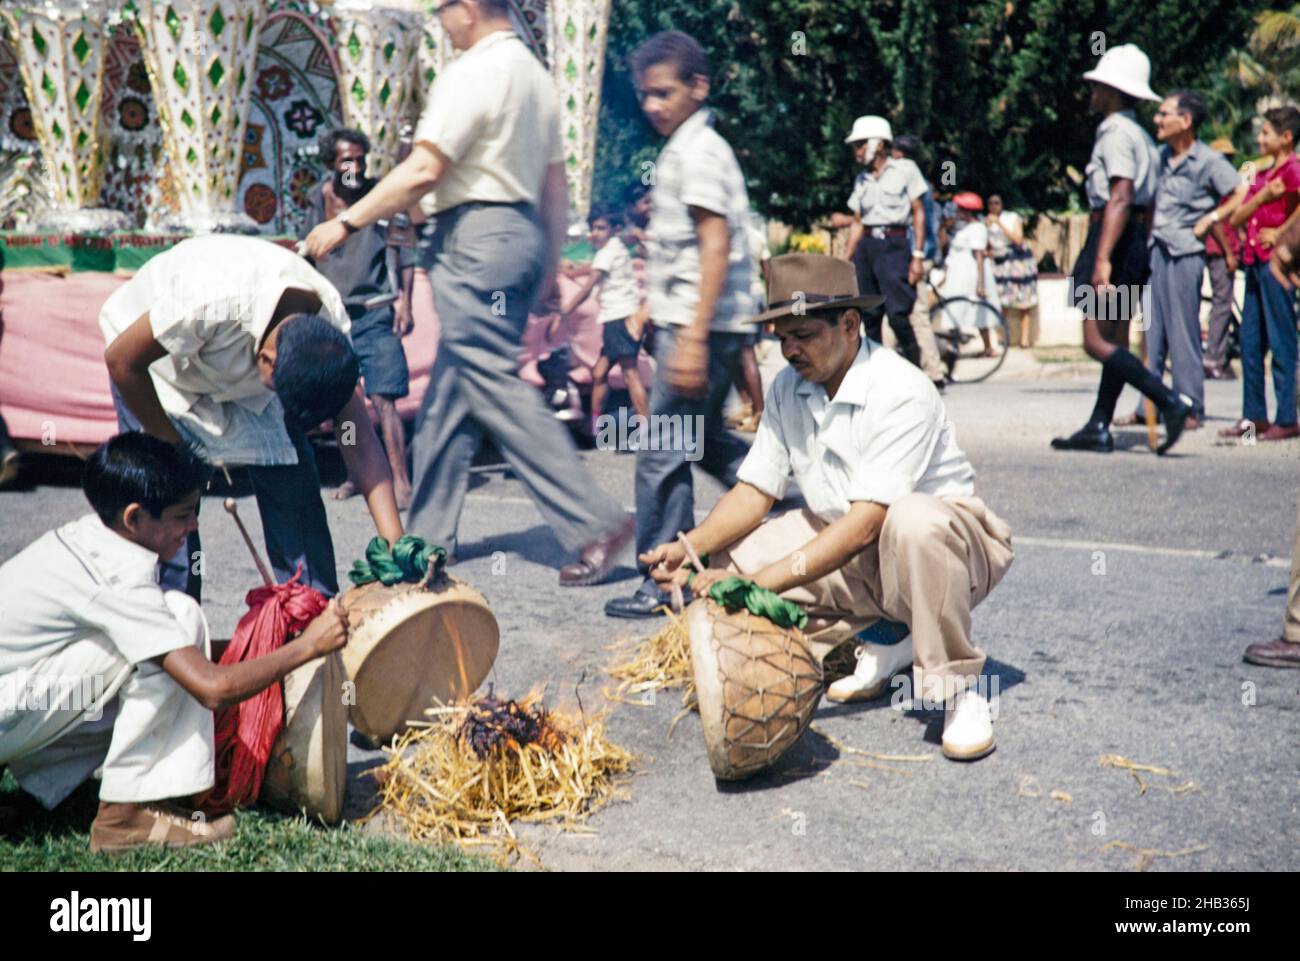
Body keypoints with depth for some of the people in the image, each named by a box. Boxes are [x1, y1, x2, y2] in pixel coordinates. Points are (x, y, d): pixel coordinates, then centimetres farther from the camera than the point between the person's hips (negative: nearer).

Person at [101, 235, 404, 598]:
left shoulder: (330, 324, -26)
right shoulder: (213, 300, -43)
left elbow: (359, 438, -24)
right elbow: (121, 360, -29)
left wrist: (394, 541, -31)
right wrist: (169, 441, -17)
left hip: (242, 369, 4)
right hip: (155, 366, -3)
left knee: (294, 484, -6)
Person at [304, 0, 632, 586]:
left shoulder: (472, 72, -10)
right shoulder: (536, 75, 17)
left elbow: (423, 172, -17)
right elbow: (555, 187, 18)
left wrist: (346, 222, -10)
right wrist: (550, 269, 22)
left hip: (475, 231, -10)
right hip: (523, 233, 10)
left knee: (494, 387, -9)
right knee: (450, 391, 13)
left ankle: (594, 523, -12)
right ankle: (430, 531, 19)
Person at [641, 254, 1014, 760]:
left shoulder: (901, 392, -25)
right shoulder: (788, 388, -3)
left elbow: (864, 524, -31)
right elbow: (754, 490, 1)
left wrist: (760, 581, -36)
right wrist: (690, 546, -18)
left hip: (952, 539, -7)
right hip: (846, 549, 7)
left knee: (914, 520, -41)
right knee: (729, 557, -9)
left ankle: (957, 689, -22)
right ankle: (880, 640, 1)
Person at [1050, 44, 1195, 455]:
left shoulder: (1116, 132, -12)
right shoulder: (1141, 136, 18)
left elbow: (1121, 197, -24)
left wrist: (1102, 258, -31)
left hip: (1113, 238, -10)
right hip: (1135, 242, 10)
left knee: (1097, 341, -12)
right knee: (1116, 339, 11)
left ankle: (1170, 401, -18)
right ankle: (1099, 429, 15)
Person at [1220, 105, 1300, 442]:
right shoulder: (1263, 175, 19)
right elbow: (1237, 218, 10)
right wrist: (1262, 195, -6)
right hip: (1255, 261, 8)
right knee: (1250, 342, 9)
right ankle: (1254, 416, 15)